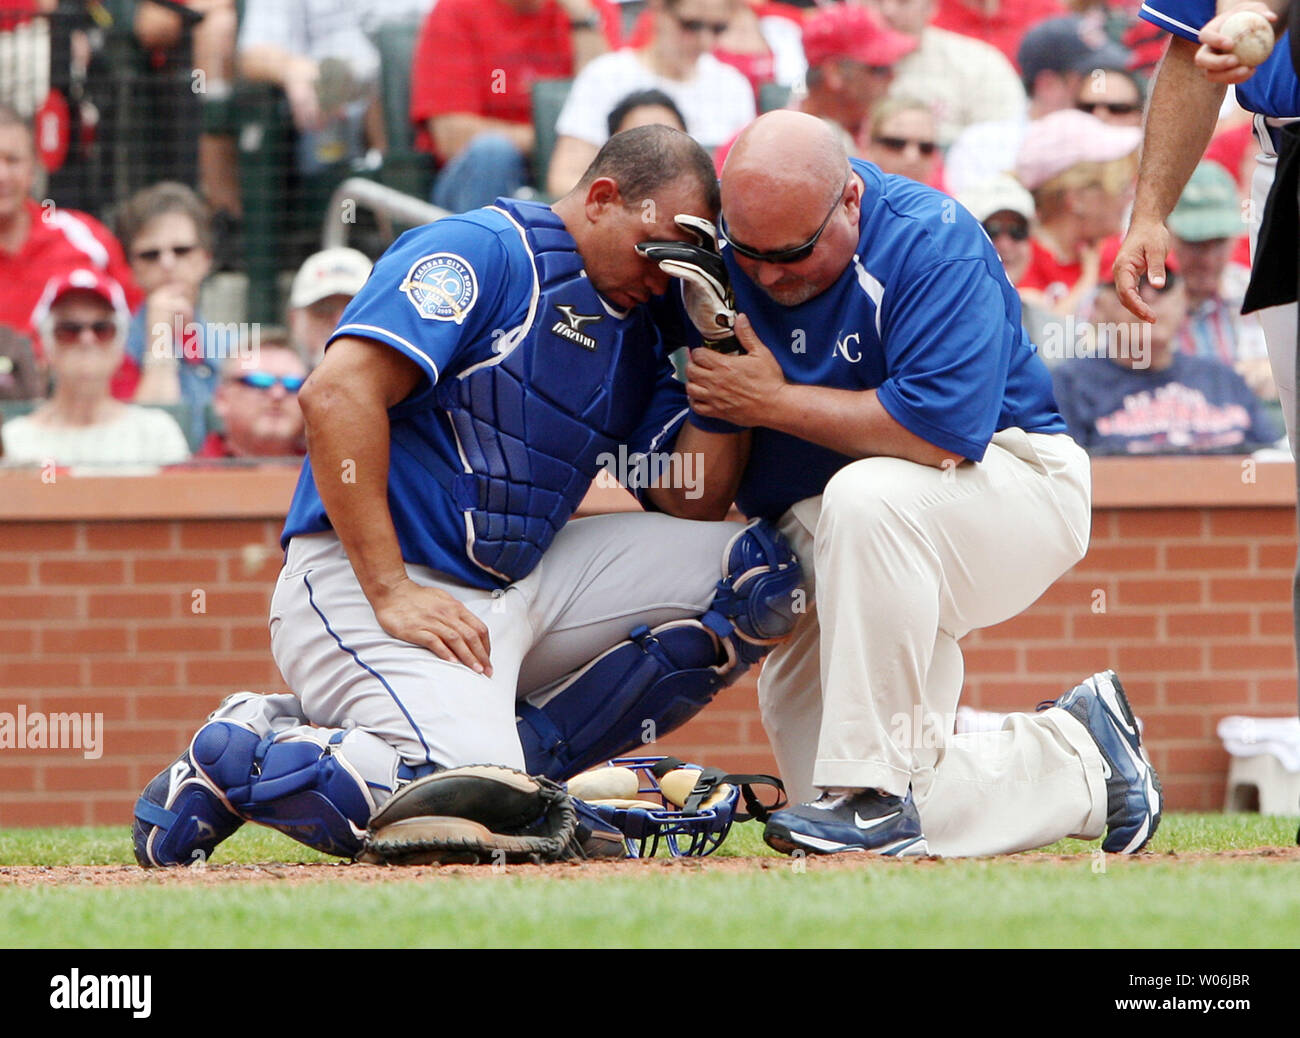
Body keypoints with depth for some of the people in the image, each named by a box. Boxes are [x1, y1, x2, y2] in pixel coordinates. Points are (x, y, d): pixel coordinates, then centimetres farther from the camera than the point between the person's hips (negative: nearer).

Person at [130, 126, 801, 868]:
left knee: (755, 570, -1)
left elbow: (692, 506, 12)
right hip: (361, 584, -8)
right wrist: (390, 593, -21)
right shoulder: (484, 251, -7)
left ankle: (517, 750, -6)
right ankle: (238, 761, -5)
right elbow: (337, 394, -19)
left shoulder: (634, 333, 17)